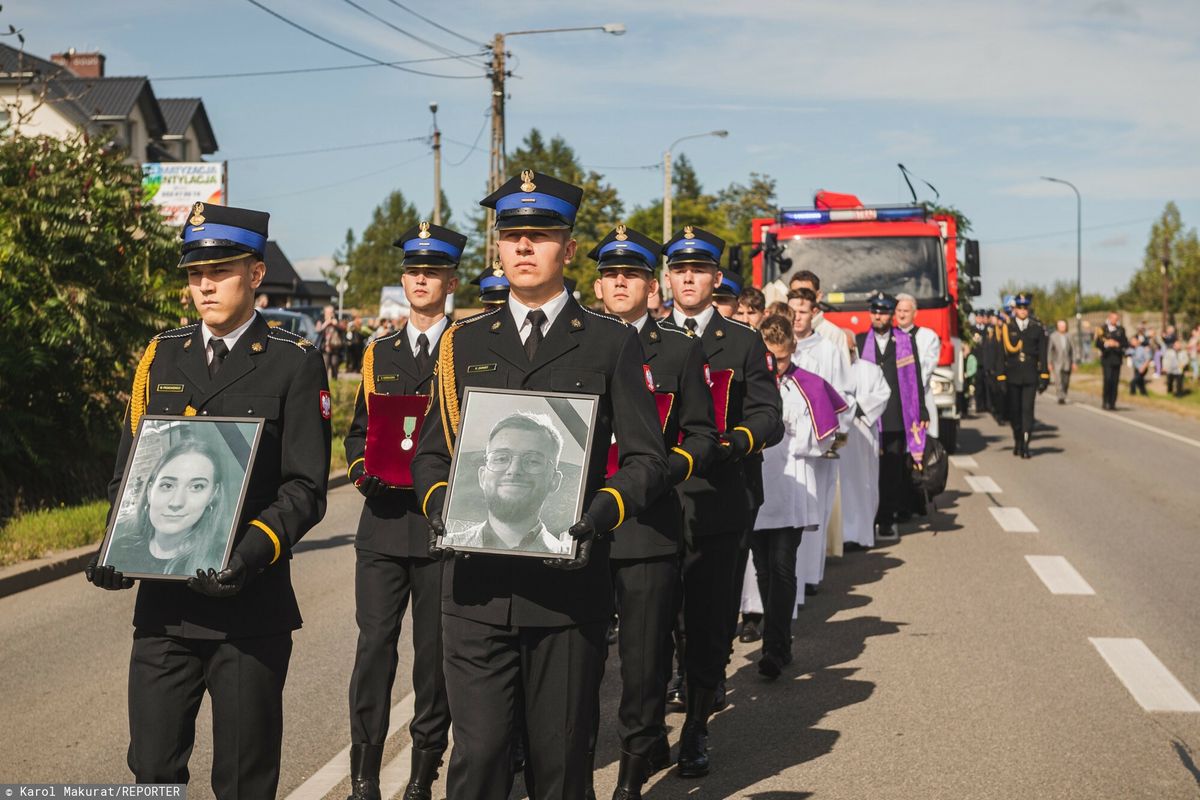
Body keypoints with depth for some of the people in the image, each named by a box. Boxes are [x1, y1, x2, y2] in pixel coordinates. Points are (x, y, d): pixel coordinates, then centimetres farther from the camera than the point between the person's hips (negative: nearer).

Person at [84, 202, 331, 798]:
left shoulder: (294, 363, -1)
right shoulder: (161, 357, 12)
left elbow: (305, 487, -6)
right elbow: (129, 469, 14)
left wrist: (251, 552, -22)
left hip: (250, 604, -3)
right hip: (162, 600, 4)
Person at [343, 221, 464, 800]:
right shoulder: (379, 354, 14)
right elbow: (358, 430, 18)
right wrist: (361, 468, -1)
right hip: (383, 520, 3)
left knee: (435, 650, 5)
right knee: (374, 646, -2)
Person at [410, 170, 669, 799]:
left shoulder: (611, 342, 5)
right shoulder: (464, 343, 12)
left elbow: (646, 458, 3)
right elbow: (430, 453, 15)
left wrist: (602, 511, -15)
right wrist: (438, 504, -6)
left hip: (569, 579, -1)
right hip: (476, 583, 1)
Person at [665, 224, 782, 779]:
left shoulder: (743, 343, 9)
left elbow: (769, 418, 3)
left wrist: (736, 439, -17)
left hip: (715, 504, 0)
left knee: (707, 626, 3)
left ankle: (696, 733, 16)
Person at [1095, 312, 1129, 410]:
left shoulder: (1121, 330, 13)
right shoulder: (1103, 330, 5)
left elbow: (1126, 344, 7)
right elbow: (1097, 344, 1)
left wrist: (1117, 344, -11)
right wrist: (1106, 344, -18)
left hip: (1117, 359, 3)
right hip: (1106, 358, -3)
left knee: (1115, 381, 0)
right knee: (1108, 379, -14)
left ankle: (1112, 403, 4)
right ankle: (1106, 403, -7)